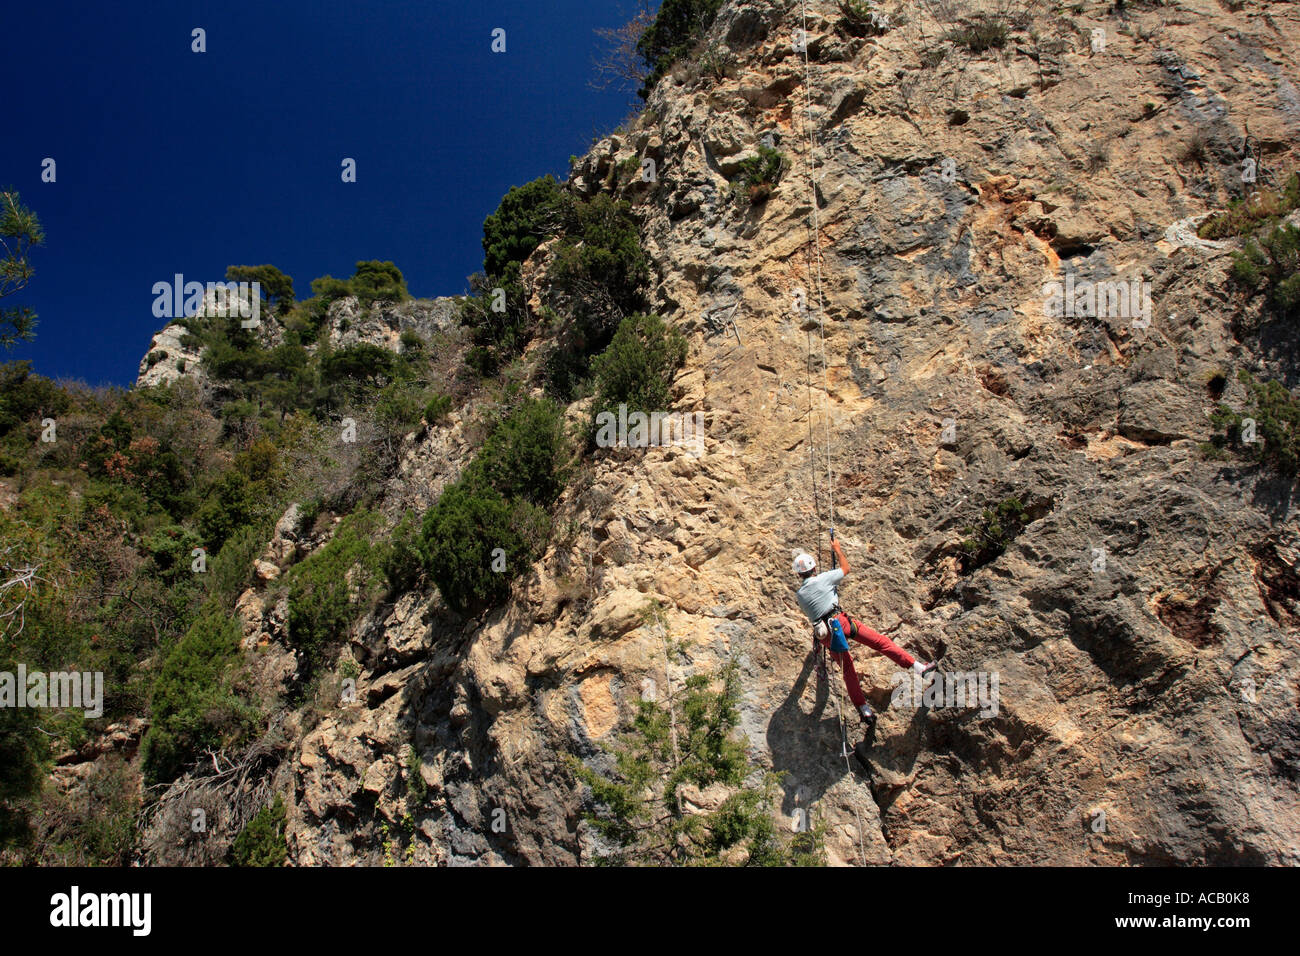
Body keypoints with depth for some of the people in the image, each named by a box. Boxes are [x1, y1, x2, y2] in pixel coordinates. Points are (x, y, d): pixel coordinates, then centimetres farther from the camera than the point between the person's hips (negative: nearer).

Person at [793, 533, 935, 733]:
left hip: (824, 632, 4)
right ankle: (918, 666, -10)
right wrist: (837, 550, 31)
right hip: (840, 621, -4)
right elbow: (846, 568, 17)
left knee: (848, 670, 11)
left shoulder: (799, 594, 13)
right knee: (880, 641, -3)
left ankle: (864, 711, 8)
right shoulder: (823, 579, 1)